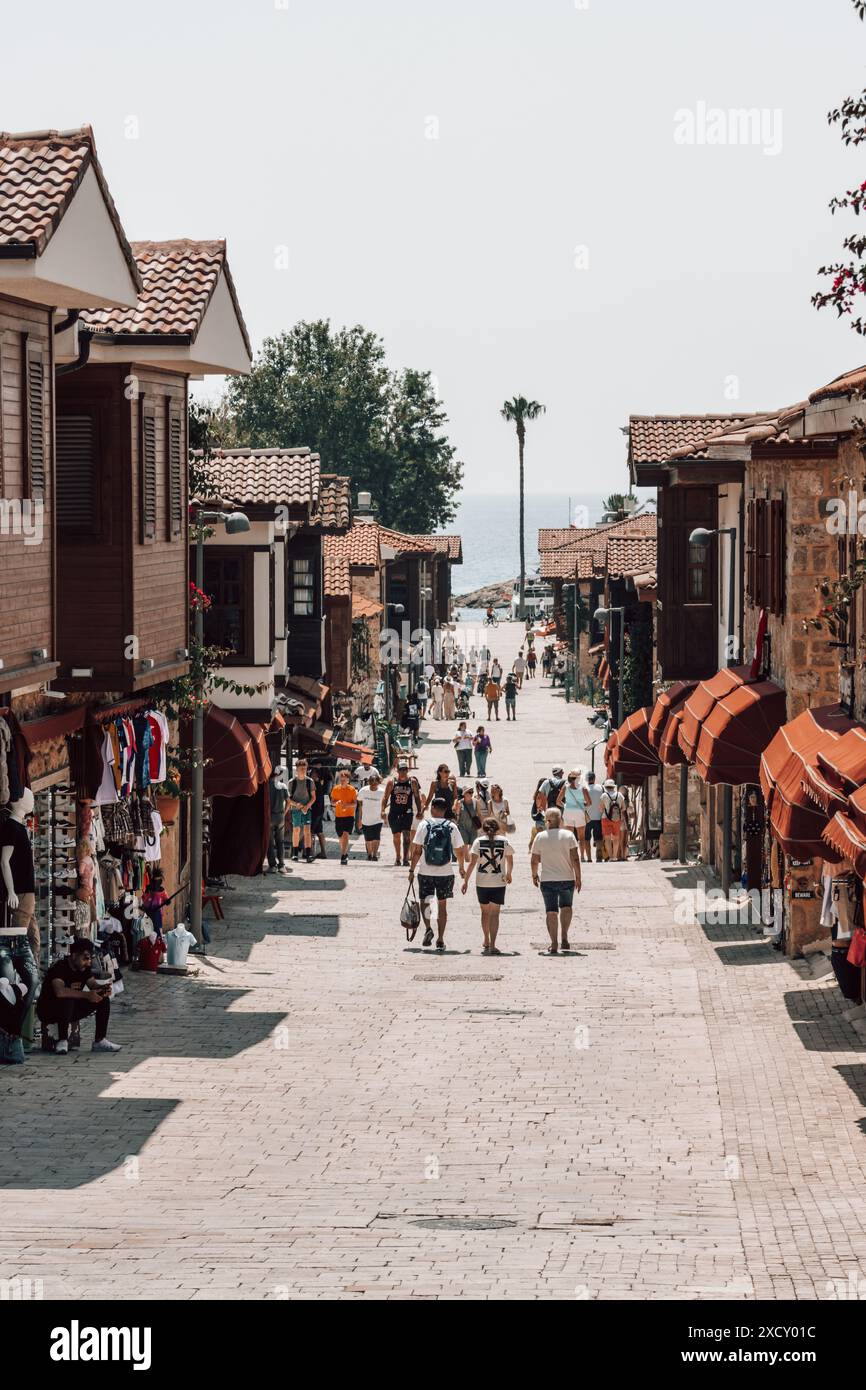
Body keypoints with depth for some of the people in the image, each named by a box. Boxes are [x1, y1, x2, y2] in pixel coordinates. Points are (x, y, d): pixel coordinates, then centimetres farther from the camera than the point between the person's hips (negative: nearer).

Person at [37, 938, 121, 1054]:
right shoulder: (60, 967, -27)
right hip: (48, 1012, -8)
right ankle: (62, 1041, -26)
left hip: (71, 1010, 8)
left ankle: (99, 1041, -3)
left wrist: (103, 988, -23)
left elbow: (92, 984, 2)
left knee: (104, 999, -5)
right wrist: (87, 995, -42)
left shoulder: (85, 968, -3)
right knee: (67, 1000, -39)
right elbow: (60, 992, -41)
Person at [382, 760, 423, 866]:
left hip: (407, 812, -1)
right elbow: (386, 797, 2)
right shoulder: (391, 782, 1)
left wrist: (419, 811, 2)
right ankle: (398, 858, 25)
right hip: (394, 813, 1)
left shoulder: (413, 782, 1)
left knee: (406, 834, -17)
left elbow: (417, 797, 7)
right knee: (396, 836, 9)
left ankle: (405, 857, -20)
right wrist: (383, 810, -9)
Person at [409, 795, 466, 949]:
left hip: (426, 873, -1)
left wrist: (412, 870, 1)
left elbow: (417, 851, -8)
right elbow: (460, 851, 4)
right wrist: (461, 867, 22)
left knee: (425, 902, 14)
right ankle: (440, 940, 8)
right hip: (446, 873, 1)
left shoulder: (424, 825, -6)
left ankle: (428, 928, -10)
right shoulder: (451, 827, -1)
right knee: (442, 905, 9)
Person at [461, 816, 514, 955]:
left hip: (482, 883, 1)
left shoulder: (478, 841, -2)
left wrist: (466, 881, -5)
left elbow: (472, 863, -8)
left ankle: (486, 942, 30)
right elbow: (510, 862, 9)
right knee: (495, 914, 1)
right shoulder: (504, 841, 0)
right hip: (499, 883, -1)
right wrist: (508, 874, 29)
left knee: (485, 912, 17)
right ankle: (492, 945, -8)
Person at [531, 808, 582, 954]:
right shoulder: (568, 835, -5)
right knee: (566, 906, 21)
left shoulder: (540, 837, -3)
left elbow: (535, 861, 2)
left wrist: (534, 875, 18)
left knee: (551, 911, 4)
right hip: (567, 879, 0)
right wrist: (578, 877, -2)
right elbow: (575, 859, -9)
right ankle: (564, 938, 11)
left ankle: (554, 944, 0)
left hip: (547, 880, 0)